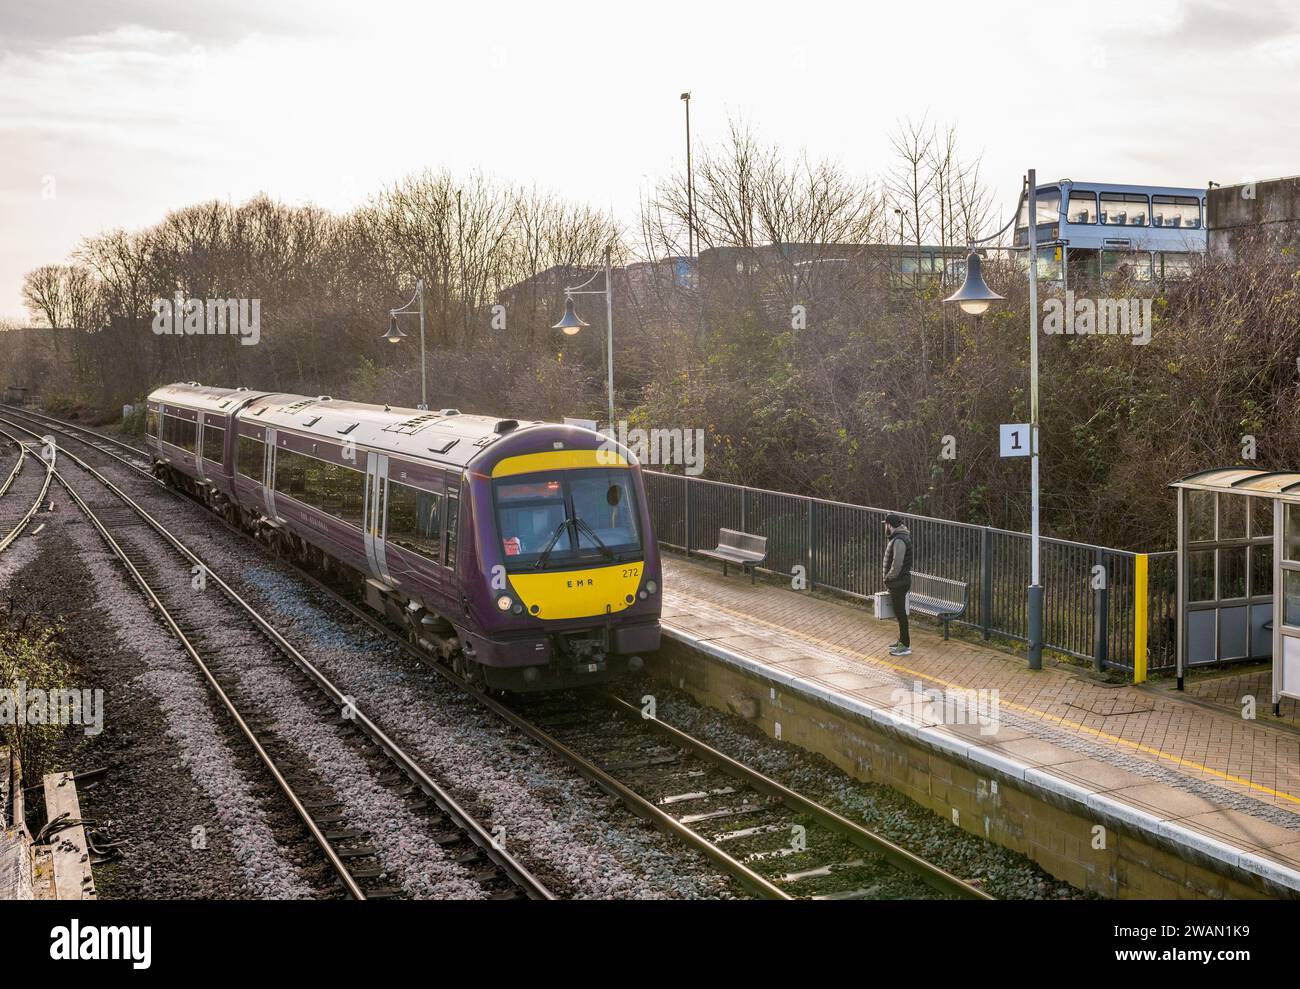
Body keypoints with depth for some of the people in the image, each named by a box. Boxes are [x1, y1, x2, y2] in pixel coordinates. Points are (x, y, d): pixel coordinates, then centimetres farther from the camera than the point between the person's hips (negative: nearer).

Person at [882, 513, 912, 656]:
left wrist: (888, 579, -14)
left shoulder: (899, 541, -21)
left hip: (898, 582, -10)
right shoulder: (897, 537, 12)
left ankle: (905, 646, 1)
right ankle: (902, 641, 28)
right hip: (898, 581, 10)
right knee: (899, 612, 18)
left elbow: (897, 564, -26)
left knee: (900, 612, -4)